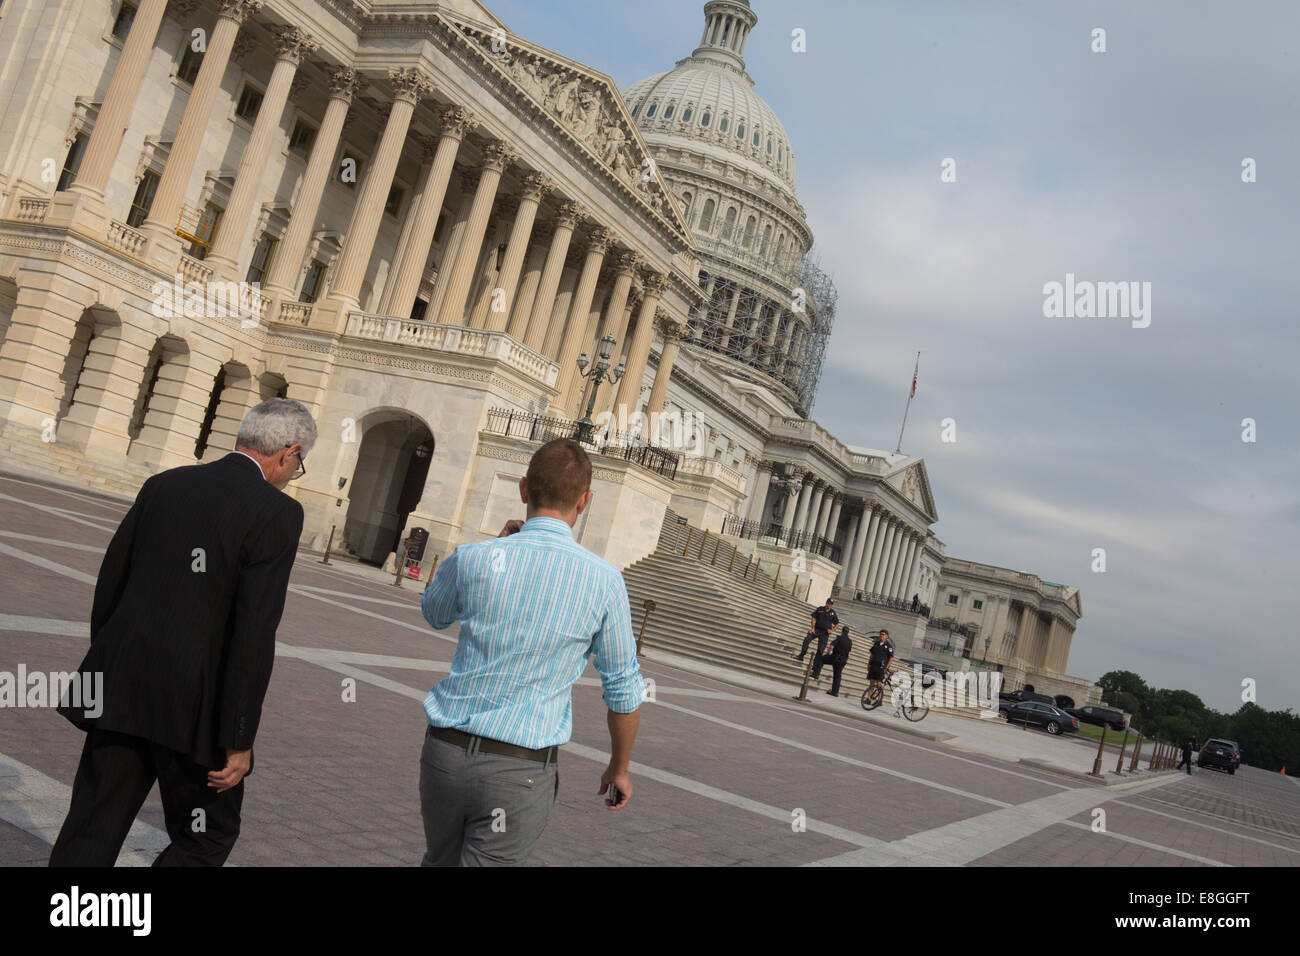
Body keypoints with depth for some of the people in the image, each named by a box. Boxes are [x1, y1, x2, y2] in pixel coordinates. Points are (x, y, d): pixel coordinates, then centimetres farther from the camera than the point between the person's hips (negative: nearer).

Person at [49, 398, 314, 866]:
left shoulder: (163, 485, 7)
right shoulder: (277, 512, -12)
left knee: (91, 836, 14)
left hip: (121, 690, 5)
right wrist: (238, 740, -13)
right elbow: (255, 632, -17)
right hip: (193, 707, -5)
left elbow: (109, 582, 12)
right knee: (207, 839, 15)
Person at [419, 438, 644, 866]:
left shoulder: (473, 558, -6)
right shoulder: (604, 581, -9)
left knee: (439, 860, 26)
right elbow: (623, 690, 2)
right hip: (520, 771, -3)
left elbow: (435, 615, 18)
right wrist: (619, 768, 17)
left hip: (445, 751, 3)